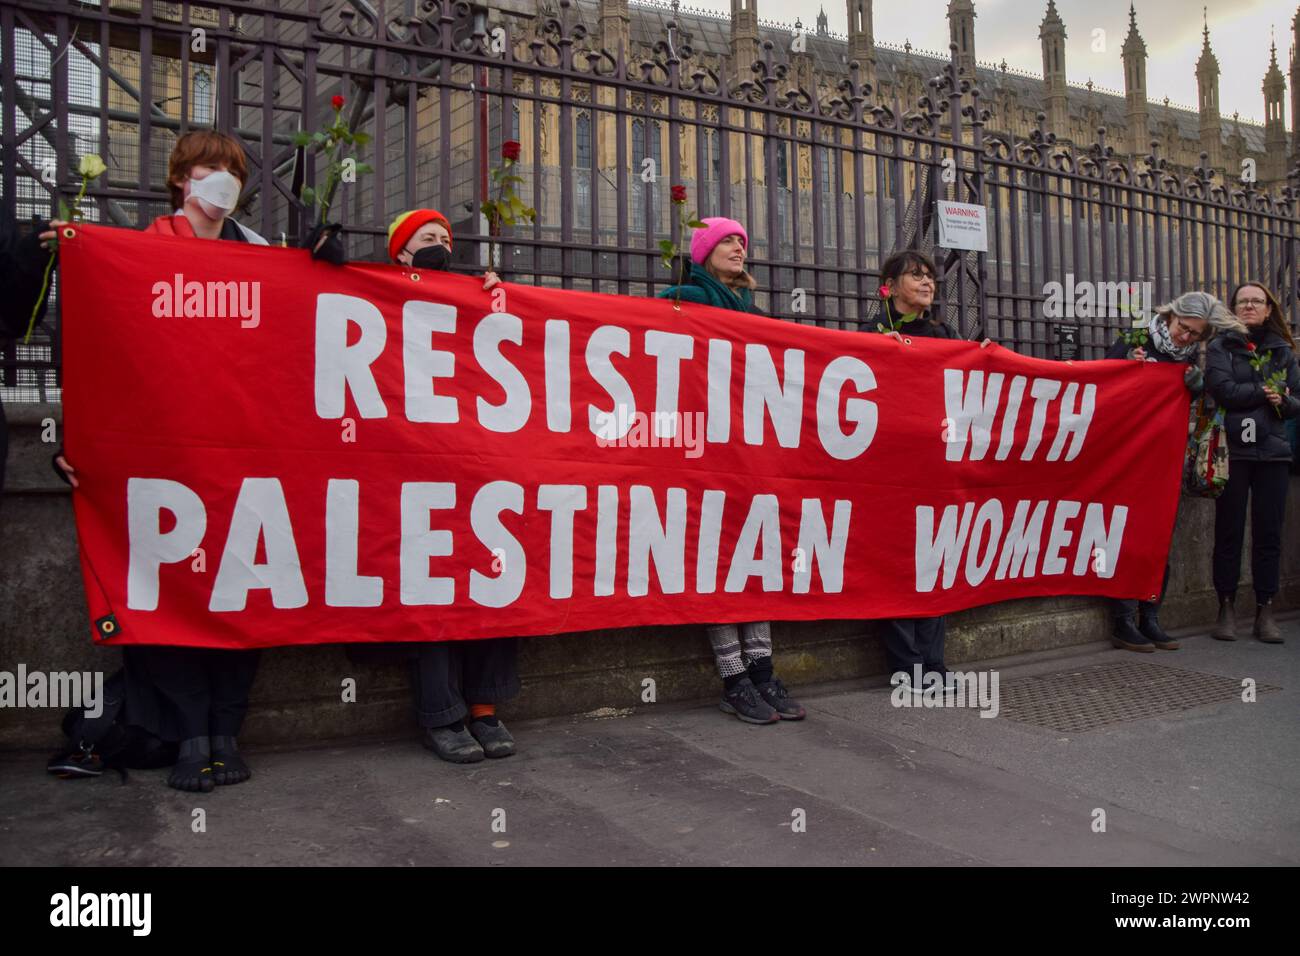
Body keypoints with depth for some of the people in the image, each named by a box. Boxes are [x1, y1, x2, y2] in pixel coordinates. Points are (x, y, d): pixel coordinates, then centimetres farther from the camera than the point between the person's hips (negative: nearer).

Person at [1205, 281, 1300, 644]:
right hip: (1232, 451, -2)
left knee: (1269, 533, 2)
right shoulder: (1220, 347, 5)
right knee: (1228, 532, 0)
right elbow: (1222, 389, -11)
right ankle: (1226, 608, 8)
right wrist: (1265, 392, -6)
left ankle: (1265, 611, 9)